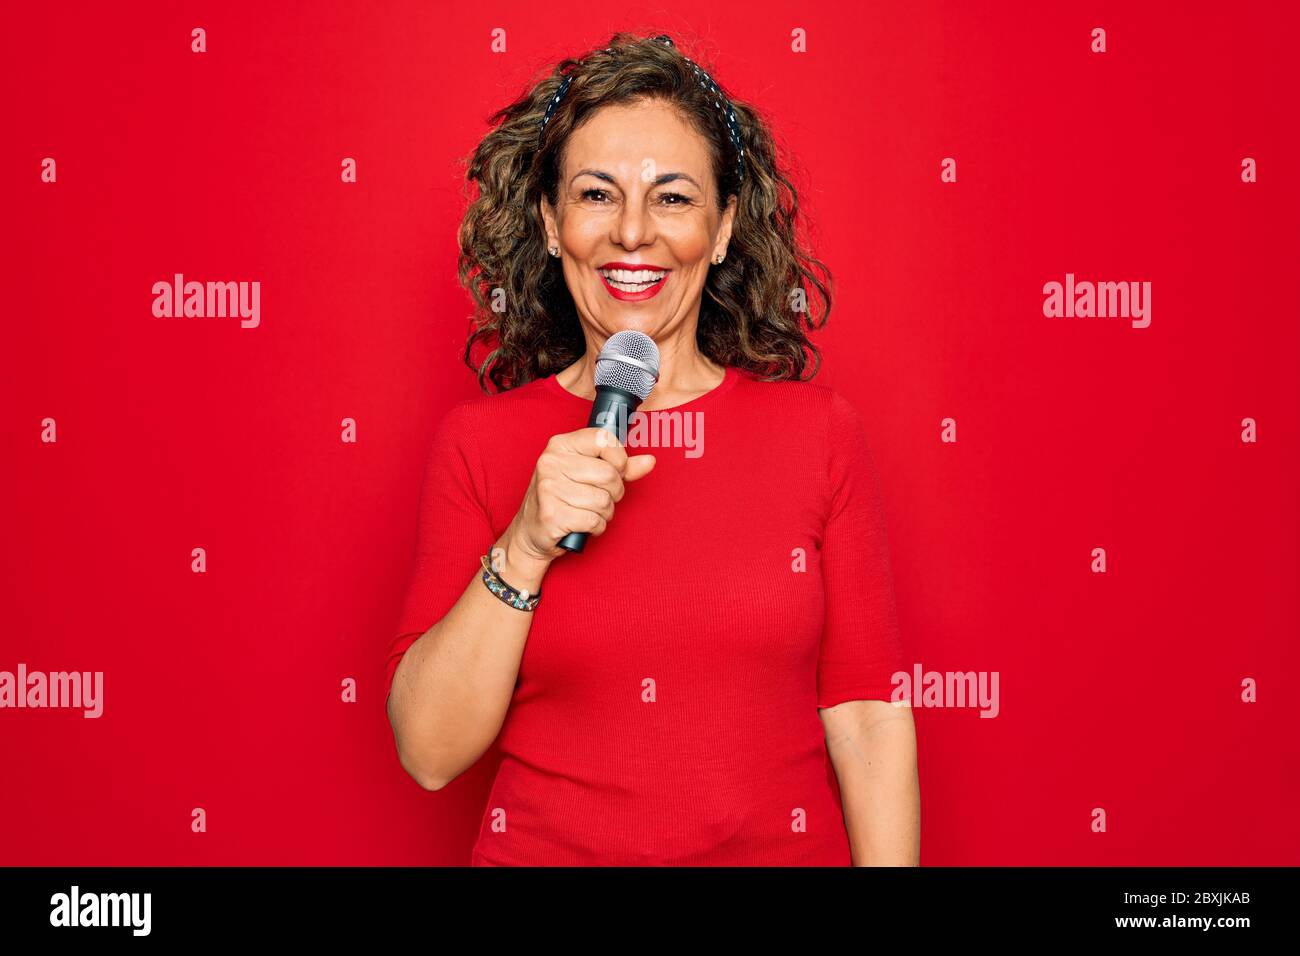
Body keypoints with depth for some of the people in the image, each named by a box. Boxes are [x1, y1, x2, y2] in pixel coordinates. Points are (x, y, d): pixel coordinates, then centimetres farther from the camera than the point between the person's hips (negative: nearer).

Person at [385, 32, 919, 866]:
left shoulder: (819, 430, -7)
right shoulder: (477, 443, -7)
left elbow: (868, 720, -6)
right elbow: (429, 752, -10)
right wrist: (521, 553, -22)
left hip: (786, 844, 1)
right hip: (544, 845, 0)